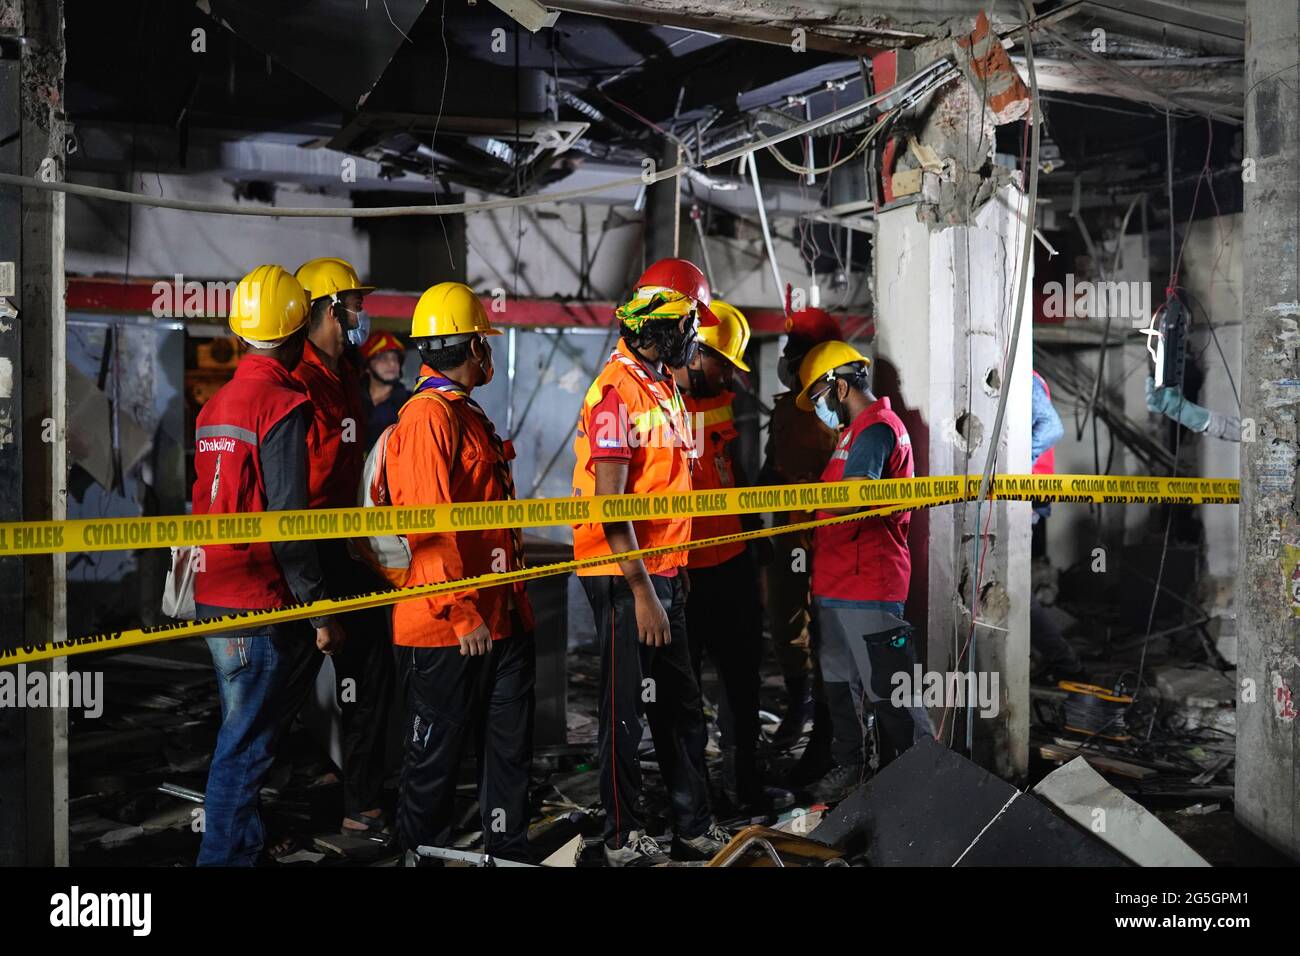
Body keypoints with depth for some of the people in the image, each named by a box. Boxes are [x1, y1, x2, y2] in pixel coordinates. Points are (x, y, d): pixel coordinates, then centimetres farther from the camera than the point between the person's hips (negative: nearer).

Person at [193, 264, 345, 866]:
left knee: (244, 734, 20)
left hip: (216, 599, 9)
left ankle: (246, 848, 33)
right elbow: (288, 521, -19)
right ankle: (227, 855, 5)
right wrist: (320, 612, -14)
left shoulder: (216, 404, 12)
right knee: (246, 744, -1)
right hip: (260, 608, -9)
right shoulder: (283, 404, -15)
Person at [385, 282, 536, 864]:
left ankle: (508, 852, 26)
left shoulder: (467, 412, 17)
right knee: (436, 752, 6)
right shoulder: (428, 416, -14)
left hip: (499, 618, 9)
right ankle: (421, 853, 22)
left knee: (509, 747, 14)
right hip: (448, 627, -9)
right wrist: (463, 614, -21)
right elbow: (429, 526, -21)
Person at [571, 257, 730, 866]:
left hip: (665, 571, 9)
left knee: (681, 705, 15)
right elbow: (611, 506, -21)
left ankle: (695, 828, 26)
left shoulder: (664, 388, 14)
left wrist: (671, 577, 17)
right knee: (626, 708, 3)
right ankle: (624, 837, 17)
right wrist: (642, 592, -22)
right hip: (625, 578, -9)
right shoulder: (618, 392, -16)